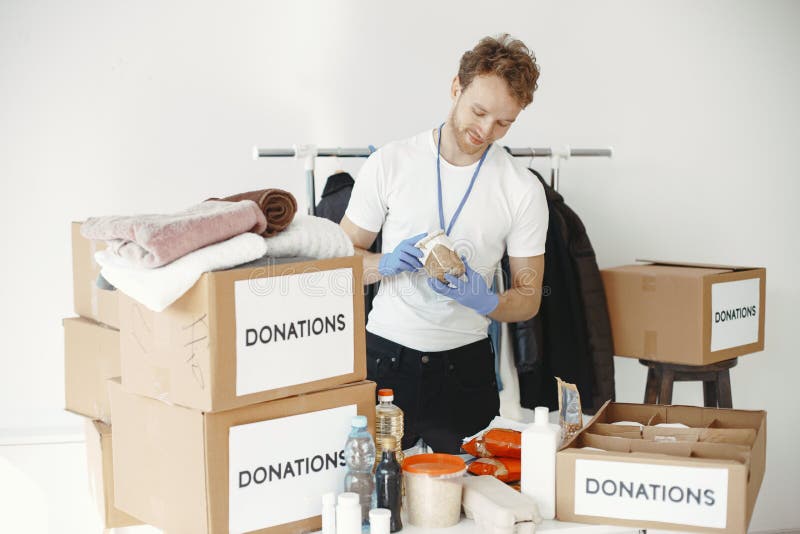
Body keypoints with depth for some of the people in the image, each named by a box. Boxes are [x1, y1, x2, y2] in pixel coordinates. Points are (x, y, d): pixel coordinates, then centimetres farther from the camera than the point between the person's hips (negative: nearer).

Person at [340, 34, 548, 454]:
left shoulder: (523, 190, -2)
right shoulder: (390, 163, -3)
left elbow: (528, 299, 2)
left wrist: (485, 301, -19)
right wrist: (389, 263, -17)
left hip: (465, 365, 1)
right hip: (384, 358, 0)